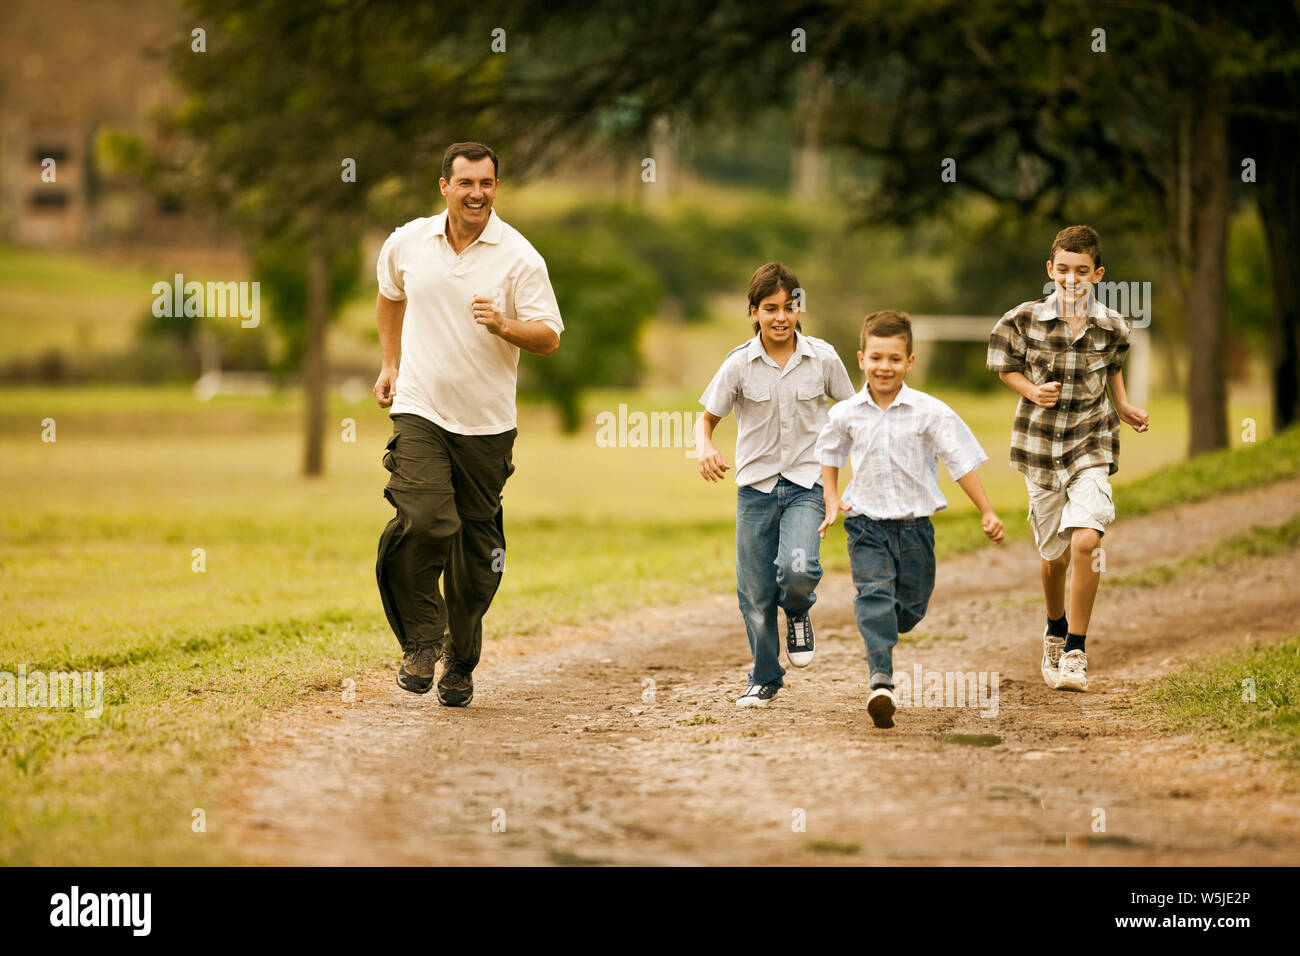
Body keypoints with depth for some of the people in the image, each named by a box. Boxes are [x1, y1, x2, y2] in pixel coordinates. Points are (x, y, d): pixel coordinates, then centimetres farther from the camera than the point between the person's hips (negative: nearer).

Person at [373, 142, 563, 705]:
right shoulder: (407, 243, 3)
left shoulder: (518, 257, -5)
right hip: (419, 411, 0)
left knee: (477, 546, 6)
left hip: (487, 424, 0)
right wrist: (390, 363, 20)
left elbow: (549, 338, -6)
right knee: (422, 520, -22)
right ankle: (420, 638, -4)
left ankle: (460, 664, 22)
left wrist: (503, 326, -25)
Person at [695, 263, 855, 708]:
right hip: (755, 485, 1)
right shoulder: (739, 364, -6)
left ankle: (798, 613, 11)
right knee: (756, 594, 4)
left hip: (806, 483, -1)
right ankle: (765, 679, 25)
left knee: (797, 570, -25)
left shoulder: (823, 358, -4)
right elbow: (706, 418, 1)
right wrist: (706, 447, -21)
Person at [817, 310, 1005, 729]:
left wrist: (987, 512, -5)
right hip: (866, 524, -1)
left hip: (914, 524, 1)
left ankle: (882, 634, 45)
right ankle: (881, 682, -28)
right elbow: (828, 455, 19)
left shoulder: (930, 412, -7)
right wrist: (832, 500, 8)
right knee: (874, 594, -20)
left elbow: (961, 462, -3)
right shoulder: (847, 414, -2)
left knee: (910, 608, 10)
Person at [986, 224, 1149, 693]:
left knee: (1085, 540, -21)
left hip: (1091, 446, -1)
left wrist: (1124, 405, 7)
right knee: (1053, 554, 11)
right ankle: (1055, 629, 42)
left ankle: (1075, 652, -11)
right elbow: (1005, 367, 5)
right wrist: (1032, 392, -12)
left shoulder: (1112, 327, -4)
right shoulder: (1025, 320, -8)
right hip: (1040, 446, 1)